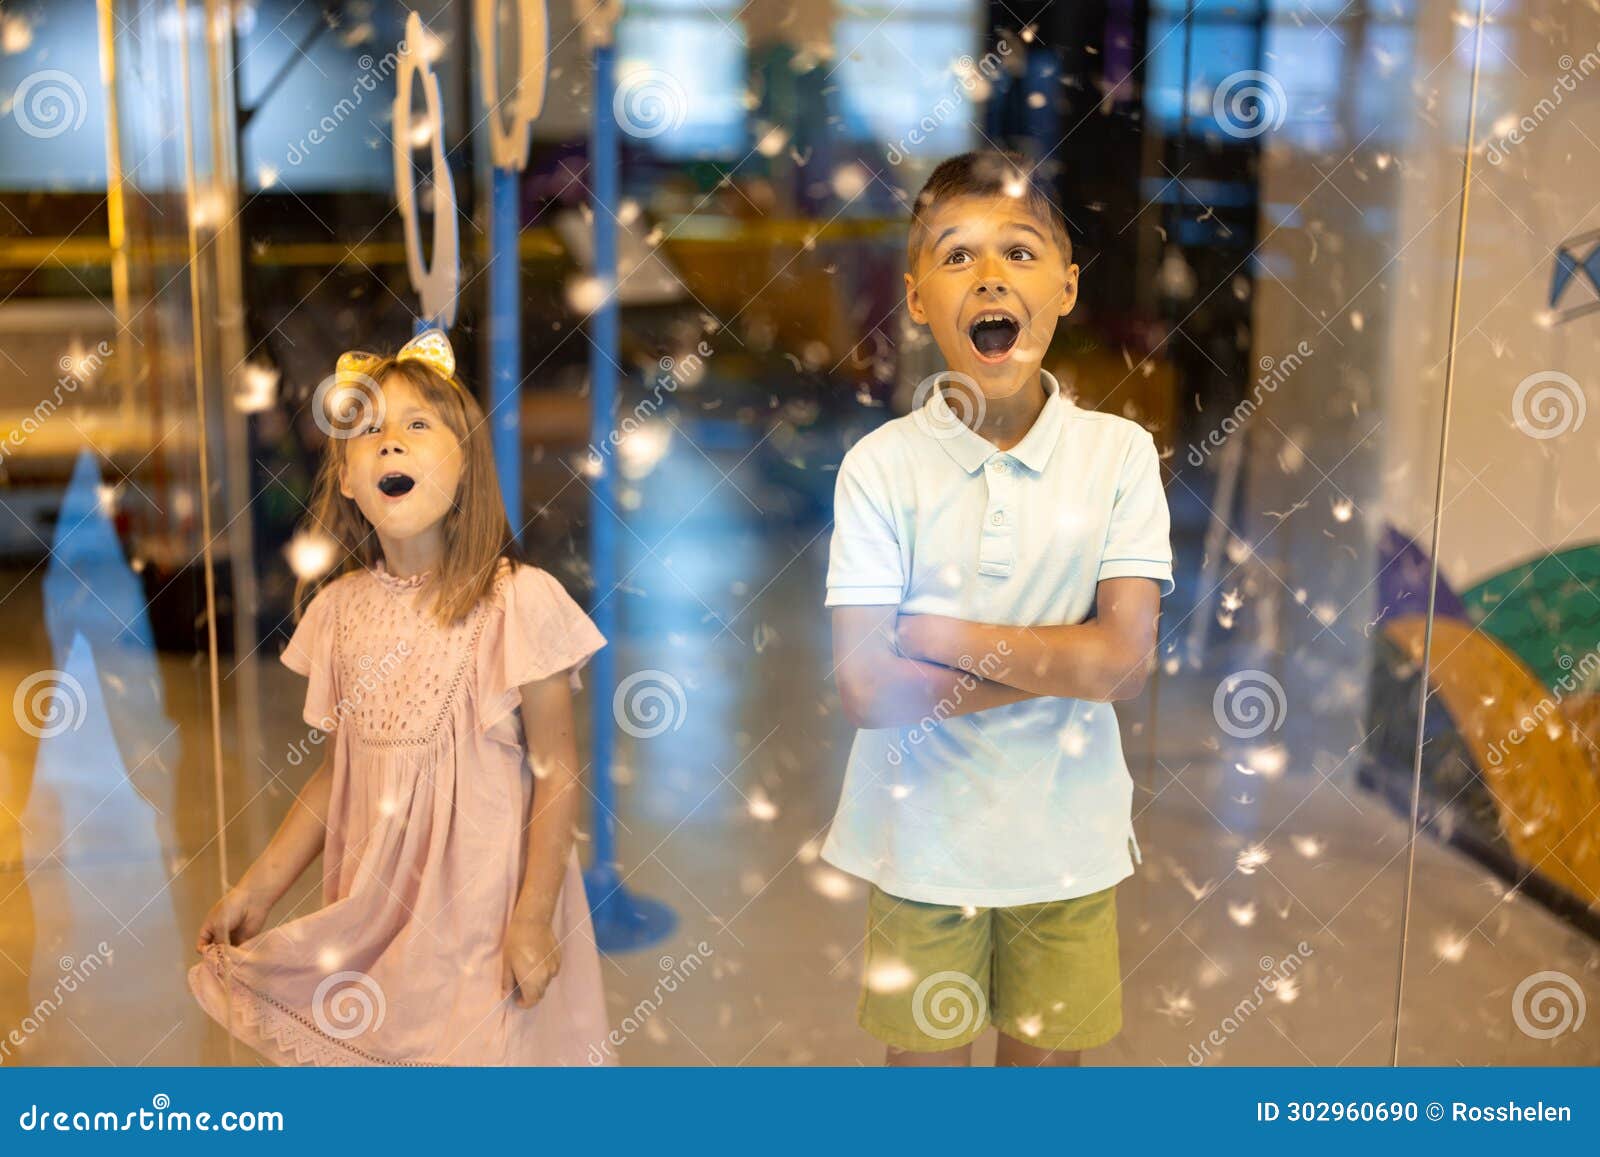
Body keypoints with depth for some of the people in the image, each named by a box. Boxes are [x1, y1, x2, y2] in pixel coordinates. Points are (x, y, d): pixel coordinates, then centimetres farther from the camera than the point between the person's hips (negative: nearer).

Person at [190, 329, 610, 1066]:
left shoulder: (519, 603, -13)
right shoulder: (340, 608, 3)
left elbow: (557, 771, -10)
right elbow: (338, 770, 11)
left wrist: (534, 915, -12)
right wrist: (258, 888, 11)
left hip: (480, 904, -4)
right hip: (372, 905, 5)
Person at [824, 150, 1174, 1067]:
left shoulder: (1118, 452, -9)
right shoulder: (882, 464, -12)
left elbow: (1127, 661, -17)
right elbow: (866, 689, -18)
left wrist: (934, 633, -18)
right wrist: (1062, 659, -18)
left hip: (1067, 836, 1)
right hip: (924, 838, -1)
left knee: (1049, 1057, 18)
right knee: (925, 1057, 15)